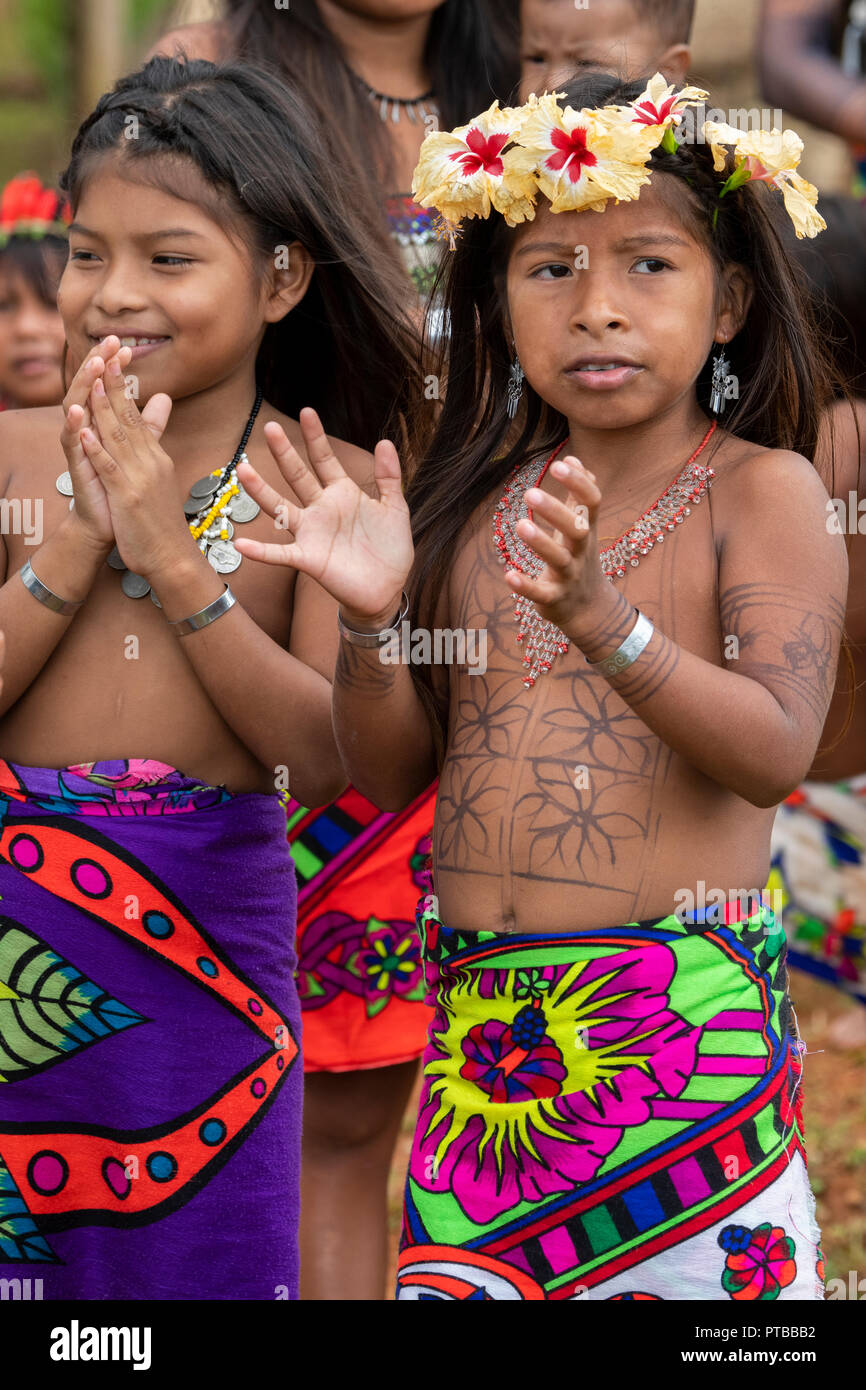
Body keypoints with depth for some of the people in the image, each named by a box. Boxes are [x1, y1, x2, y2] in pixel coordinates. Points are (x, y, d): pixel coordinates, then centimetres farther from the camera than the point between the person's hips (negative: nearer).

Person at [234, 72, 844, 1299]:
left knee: (695, 1268, -3)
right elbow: (391, 776, 10)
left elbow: (777, 753, -15)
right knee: (457, 1278, 4)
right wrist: (371, 617, -8)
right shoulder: (480, 501, 10)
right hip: (478, 1013, 4)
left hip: (681, 1014, -4)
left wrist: (604, 621, -27)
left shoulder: (759, 490, -3)